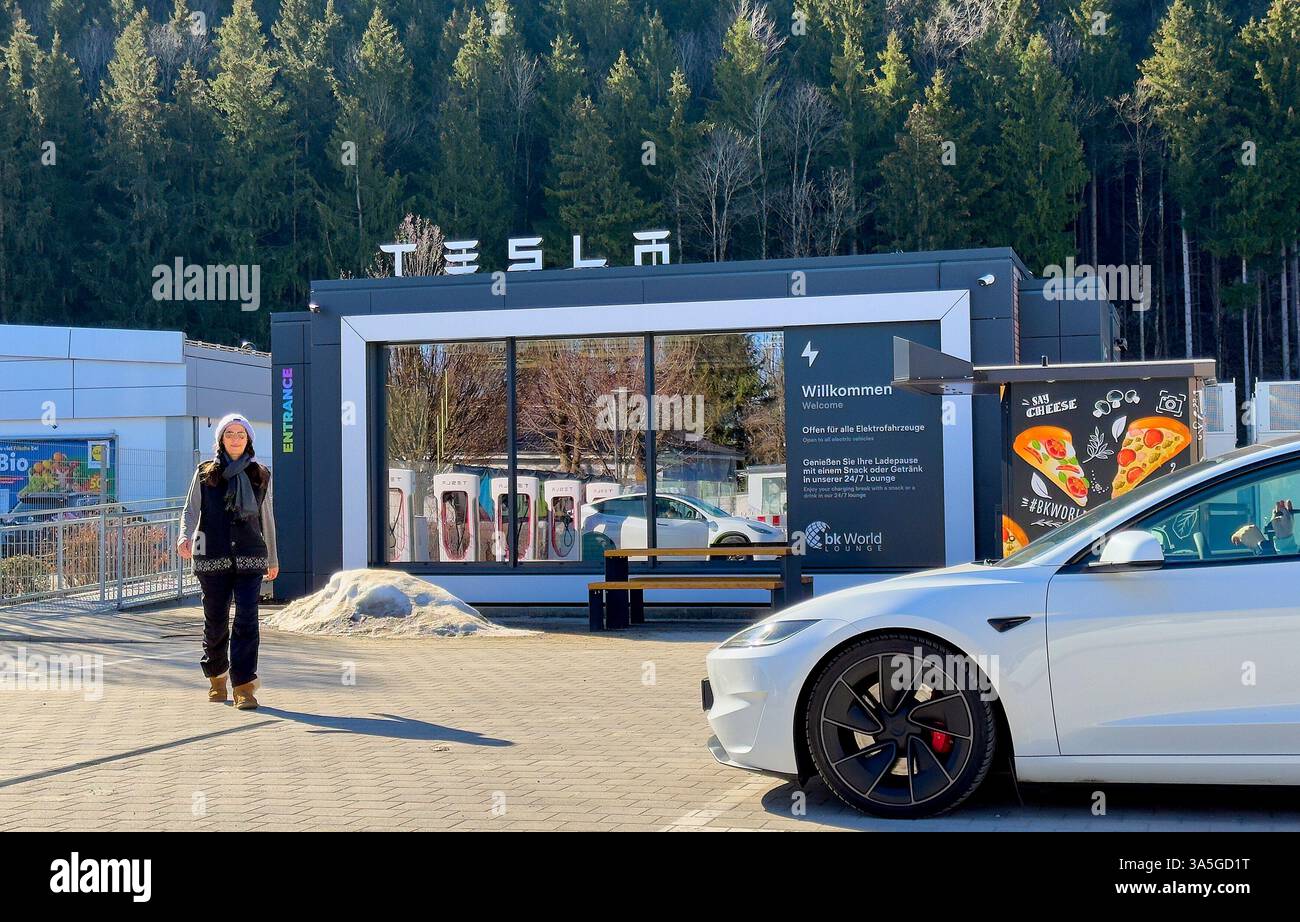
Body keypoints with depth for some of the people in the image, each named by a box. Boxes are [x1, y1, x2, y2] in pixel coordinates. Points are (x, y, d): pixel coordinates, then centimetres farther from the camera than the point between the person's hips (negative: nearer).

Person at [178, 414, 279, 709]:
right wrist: (186, 536, -19)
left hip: (250, 557, 0)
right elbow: (191, 509, 2)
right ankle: (216, 677, 30)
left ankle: (244, 686, -12)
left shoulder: (260, 475, 12)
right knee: (216, 621, 7)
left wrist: (272, 558, 22)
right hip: (212, 557, 0)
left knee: (246, 619, -12)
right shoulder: (205, 474, 8)